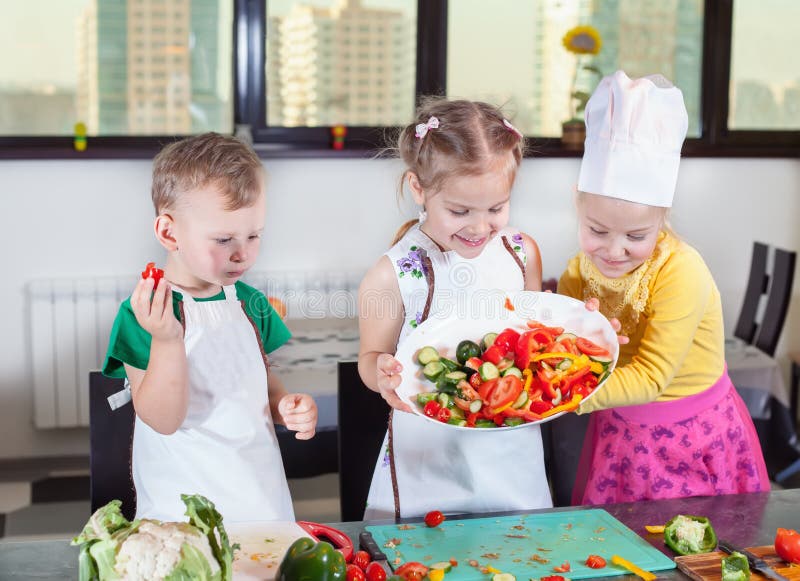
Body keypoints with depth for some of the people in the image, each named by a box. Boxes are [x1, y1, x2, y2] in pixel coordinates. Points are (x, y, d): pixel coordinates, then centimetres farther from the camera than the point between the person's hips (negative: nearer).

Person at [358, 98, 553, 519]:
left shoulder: (522, 254, -1)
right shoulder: (392, 275, -14)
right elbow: (372, 357, -5)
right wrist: (383, 373, -27)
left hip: (513, 446, 3)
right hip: (430, 453, -3)